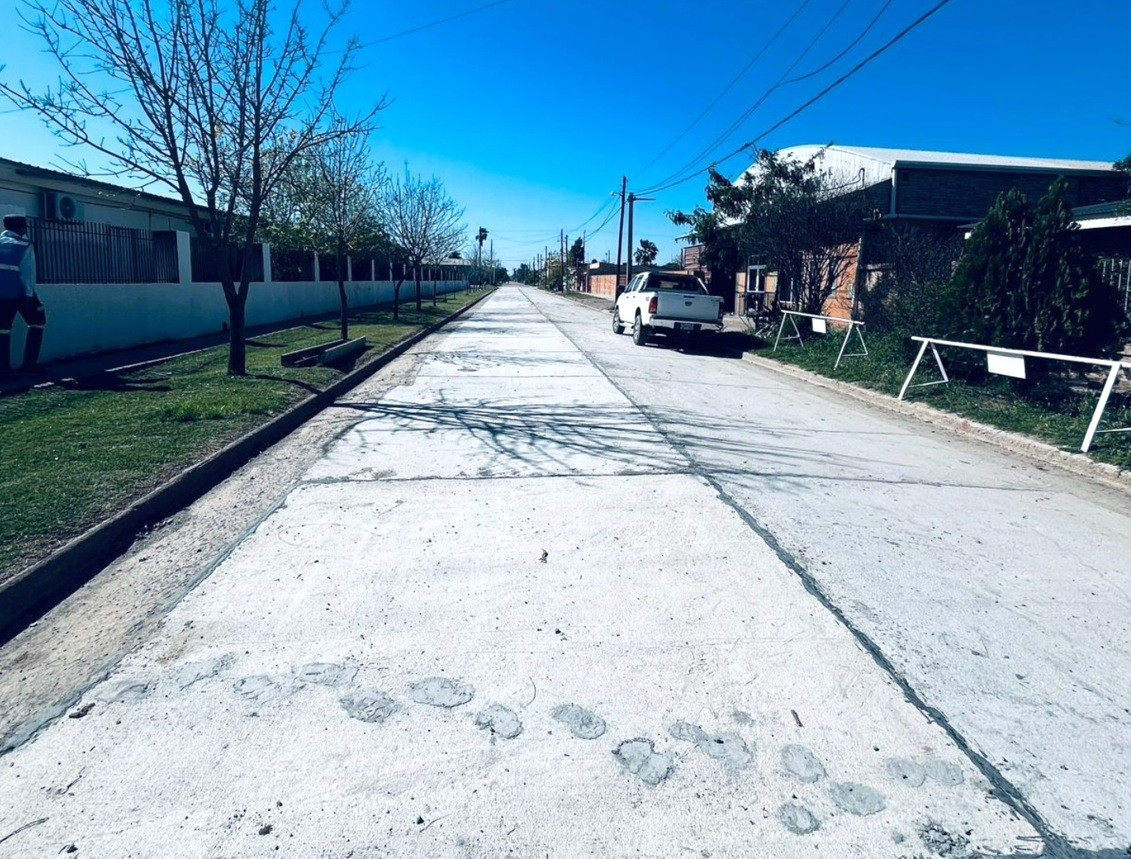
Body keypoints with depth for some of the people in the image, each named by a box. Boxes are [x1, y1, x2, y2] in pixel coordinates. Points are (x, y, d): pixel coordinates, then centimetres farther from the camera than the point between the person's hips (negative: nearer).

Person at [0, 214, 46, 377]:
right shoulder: (25, 245, -1)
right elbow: (27, 271, -10)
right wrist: (29, 293, -12)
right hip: (19, 291, -4)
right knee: (36, 322, 11)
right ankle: (29, 364, 3)